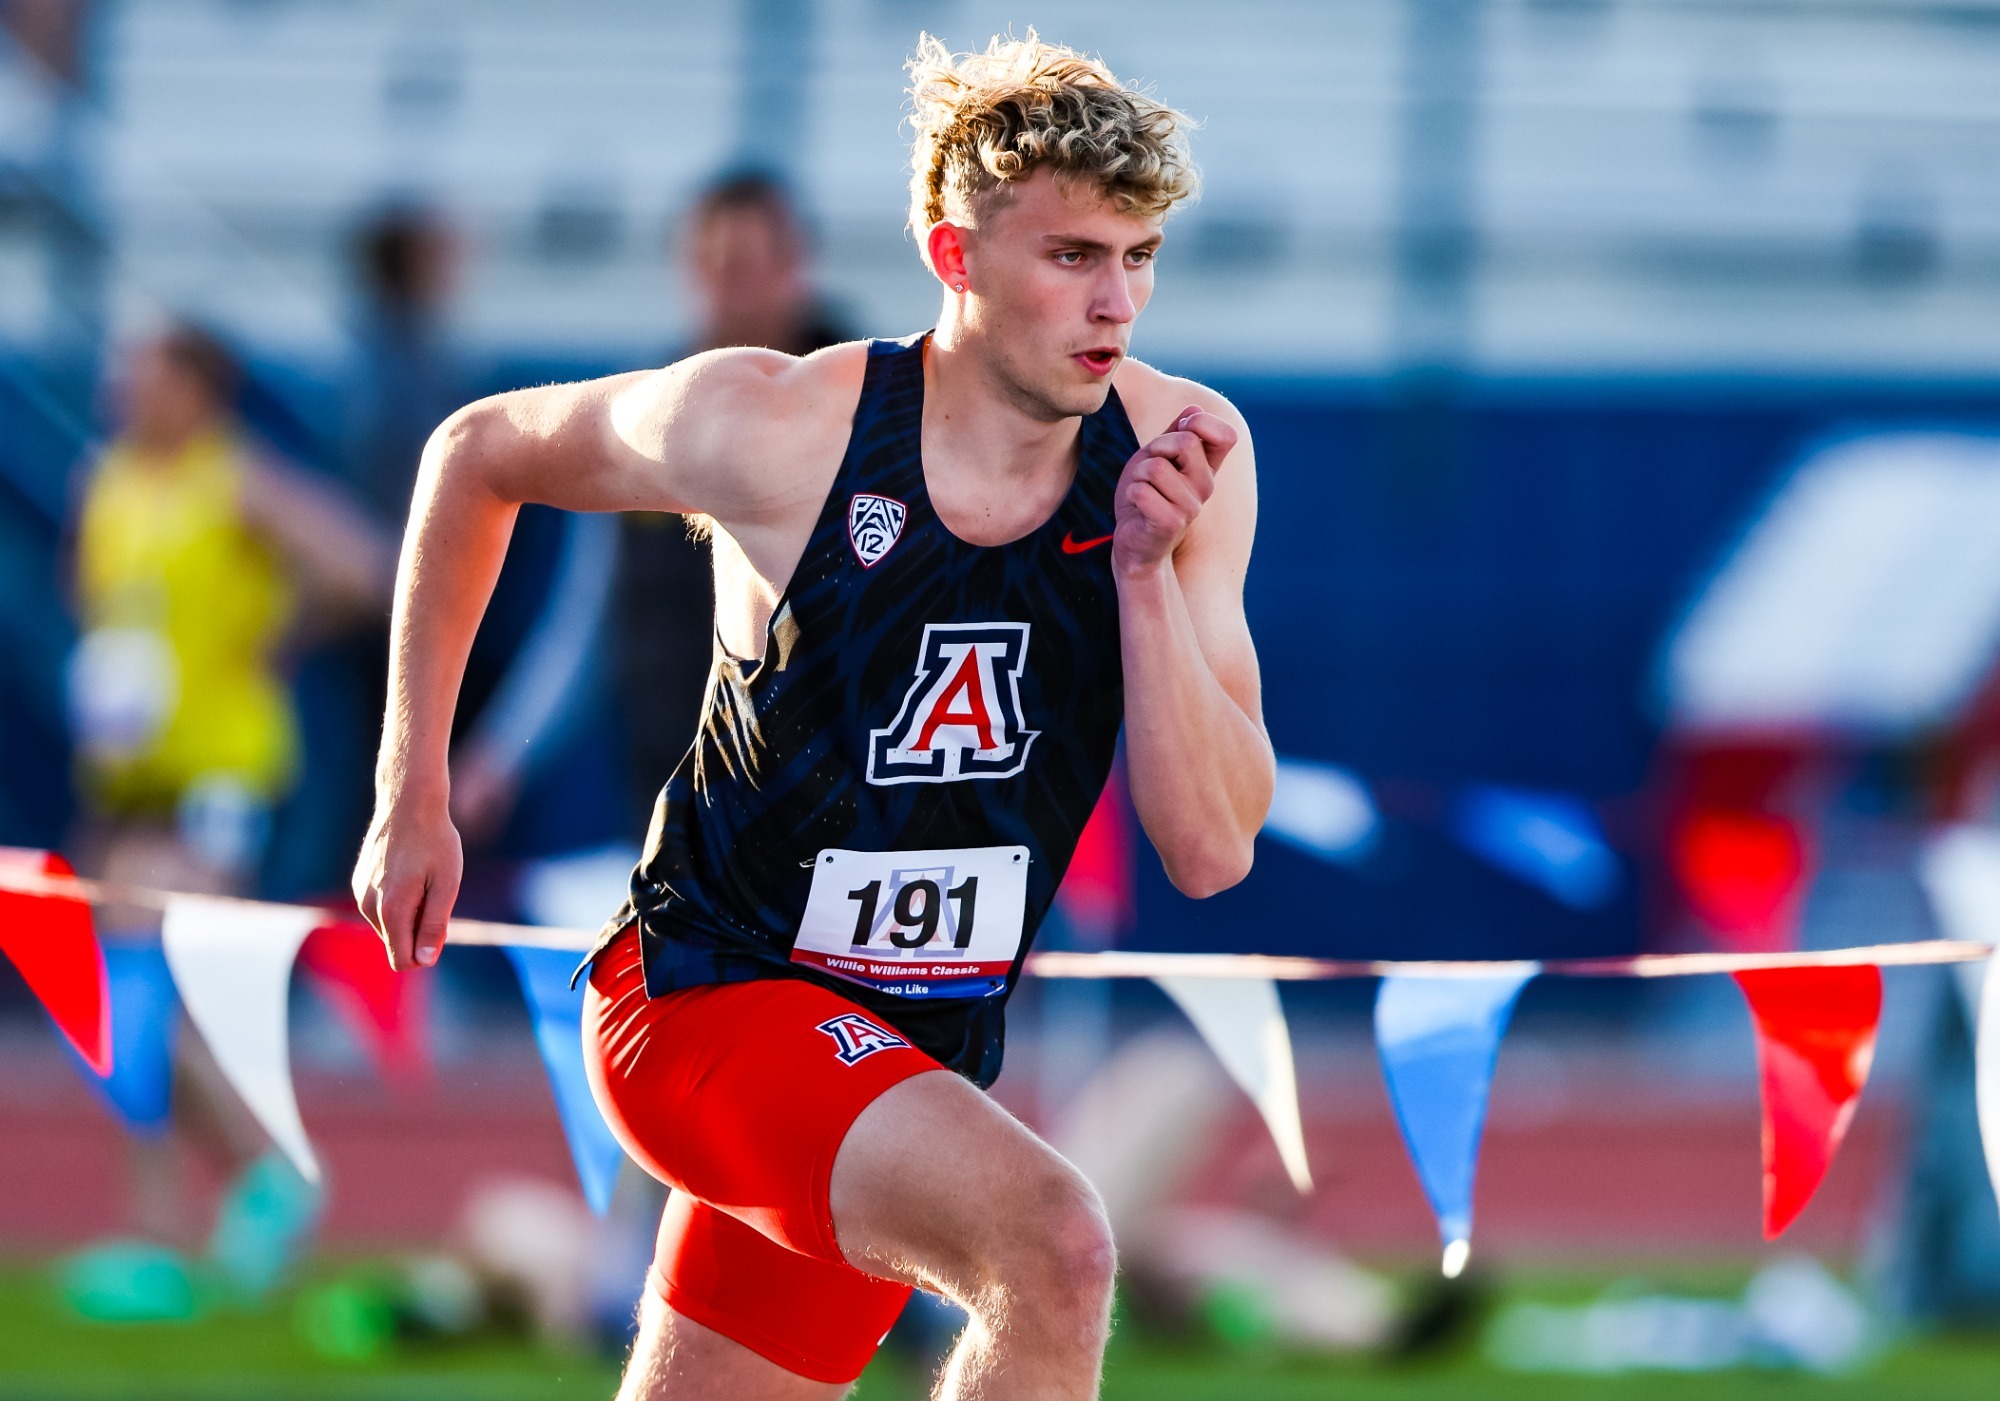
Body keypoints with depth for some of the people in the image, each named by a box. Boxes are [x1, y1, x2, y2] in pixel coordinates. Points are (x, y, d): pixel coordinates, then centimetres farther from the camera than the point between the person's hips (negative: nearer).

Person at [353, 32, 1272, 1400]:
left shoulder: (1182, 454, -5)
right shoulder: (778, 429, -16)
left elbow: (1210, 849, -8)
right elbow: (481, 453, 3)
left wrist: (1150, 571, -21)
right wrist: (412, 794, 5)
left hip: (918, 1061, 6)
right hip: (711, 992, -6)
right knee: (1054, 1245, -31)